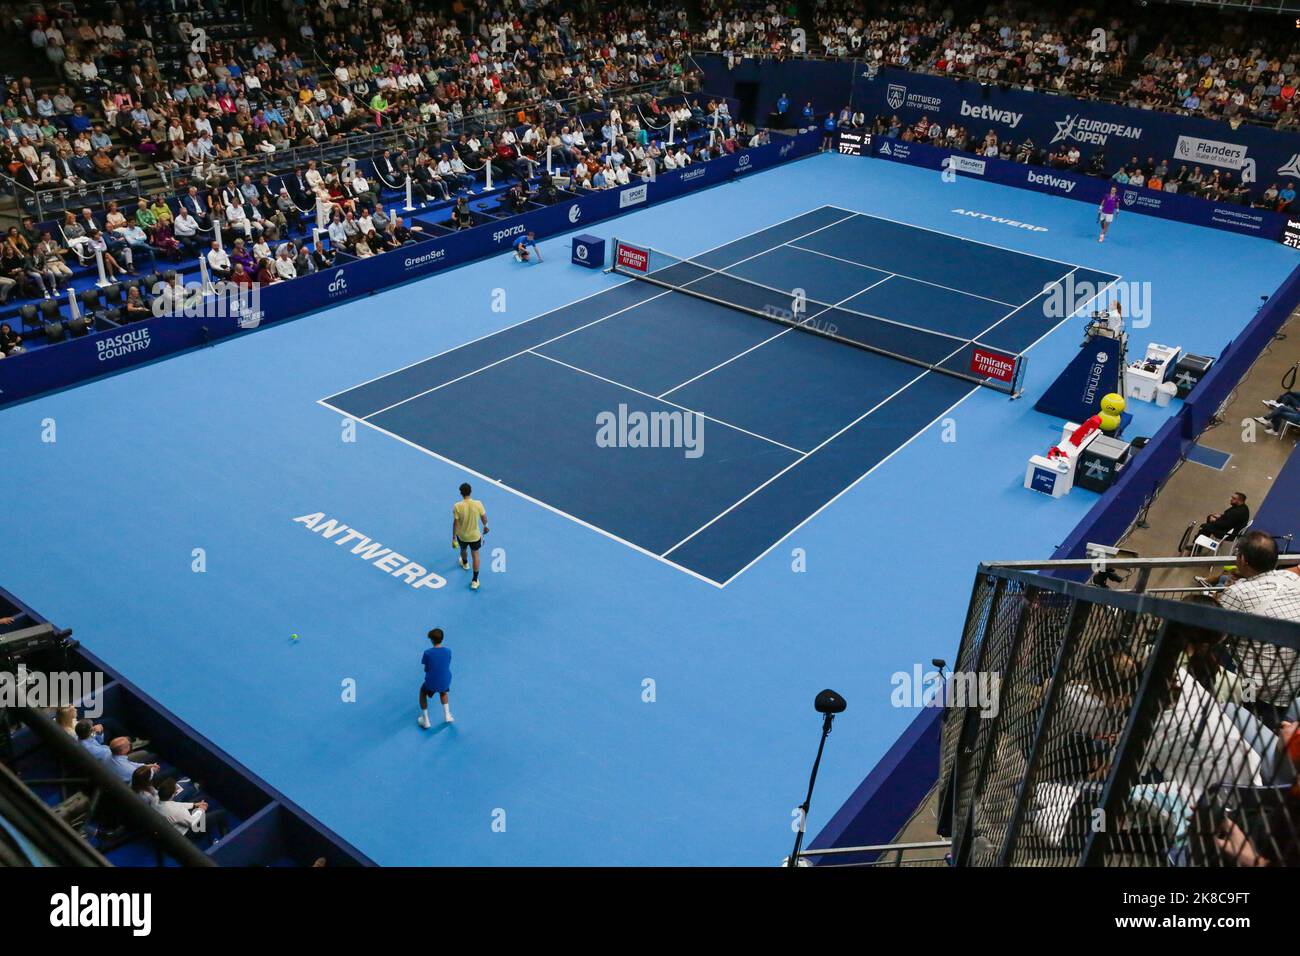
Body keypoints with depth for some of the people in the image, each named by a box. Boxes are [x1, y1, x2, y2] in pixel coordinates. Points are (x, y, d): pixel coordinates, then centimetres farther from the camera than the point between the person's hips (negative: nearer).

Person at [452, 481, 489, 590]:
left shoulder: (457, 506, -25)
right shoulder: (478, 504, -21)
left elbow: (455, 523, -18)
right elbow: (484, 518, -7)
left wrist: (454, 538, -6)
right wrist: (485, 526, 16)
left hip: (461, 536, 0)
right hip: (475, 535, 0)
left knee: (463, 550, 32)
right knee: (475, 555, 17)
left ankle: (465, 563, 64)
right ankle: (475, 580, 18)